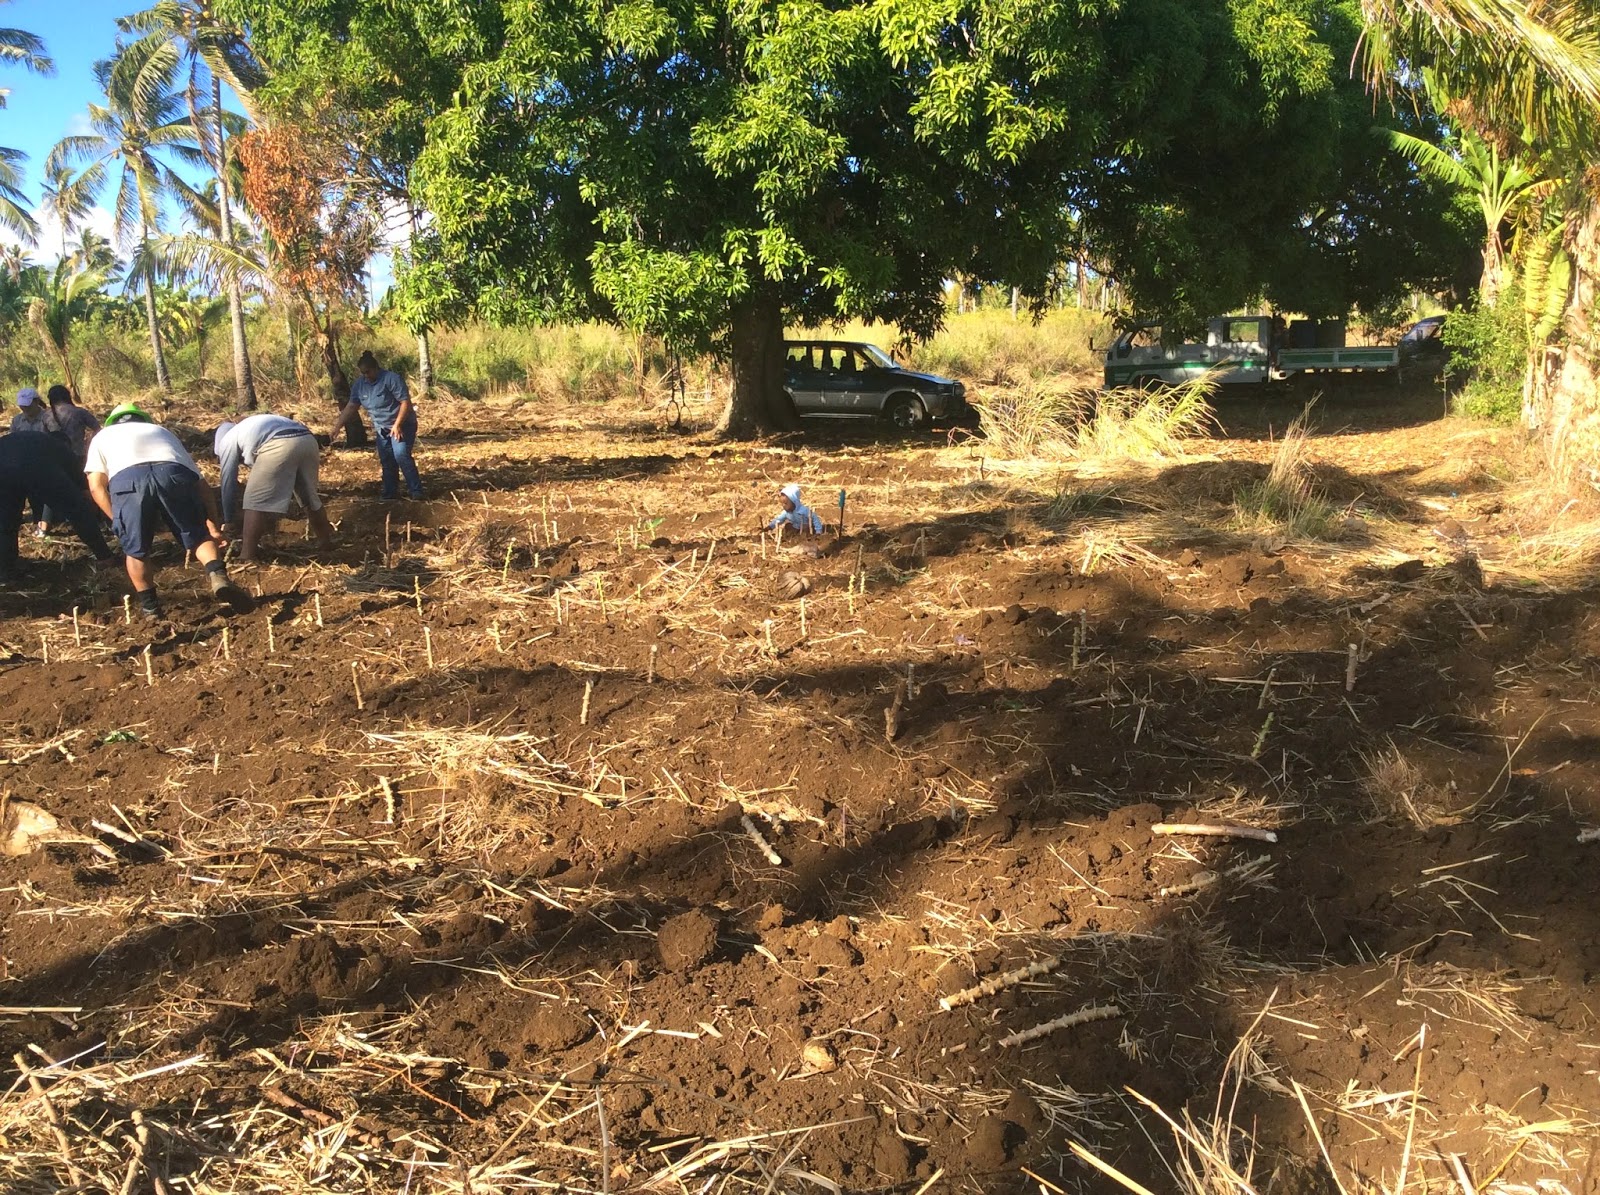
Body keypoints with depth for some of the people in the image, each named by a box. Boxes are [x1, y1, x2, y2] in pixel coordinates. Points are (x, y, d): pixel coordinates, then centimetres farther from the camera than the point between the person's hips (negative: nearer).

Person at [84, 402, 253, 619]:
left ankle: (150, 607, 21)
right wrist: (212, 524, 33)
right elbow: (200, 483, 33)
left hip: (126, 479, -1)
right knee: (199, 535, 14)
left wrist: (119, 521, 22)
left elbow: (97, 486, 20)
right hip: (174, 473, 1)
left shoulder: (103, 436, 39)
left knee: (135, 550, 17)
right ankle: (218, 576, -10)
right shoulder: (162, 431, 44)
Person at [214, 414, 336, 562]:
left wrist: (228, 521, 32)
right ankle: (326, 541, 39)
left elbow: (228, 482, 23)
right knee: (310, 497, 26)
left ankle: (246, 556, 3)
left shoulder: (227, 441, 24)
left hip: (280, 446, -7)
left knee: (254, 501, 4)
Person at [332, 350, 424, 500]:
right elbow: (351, 407, 4)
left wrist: (397, 425, -27)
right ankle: (390, 494, 13)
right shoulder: (359, 384, 0)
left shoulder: (392, 378, -20)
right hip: (381, 429, 7)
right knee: (387, 462, 6)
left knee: (401, 455, -23)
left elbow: (406, 402, -22)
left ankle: (416, 491, -20)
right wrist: (337, 427, -3)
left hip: (402, 425, -7)